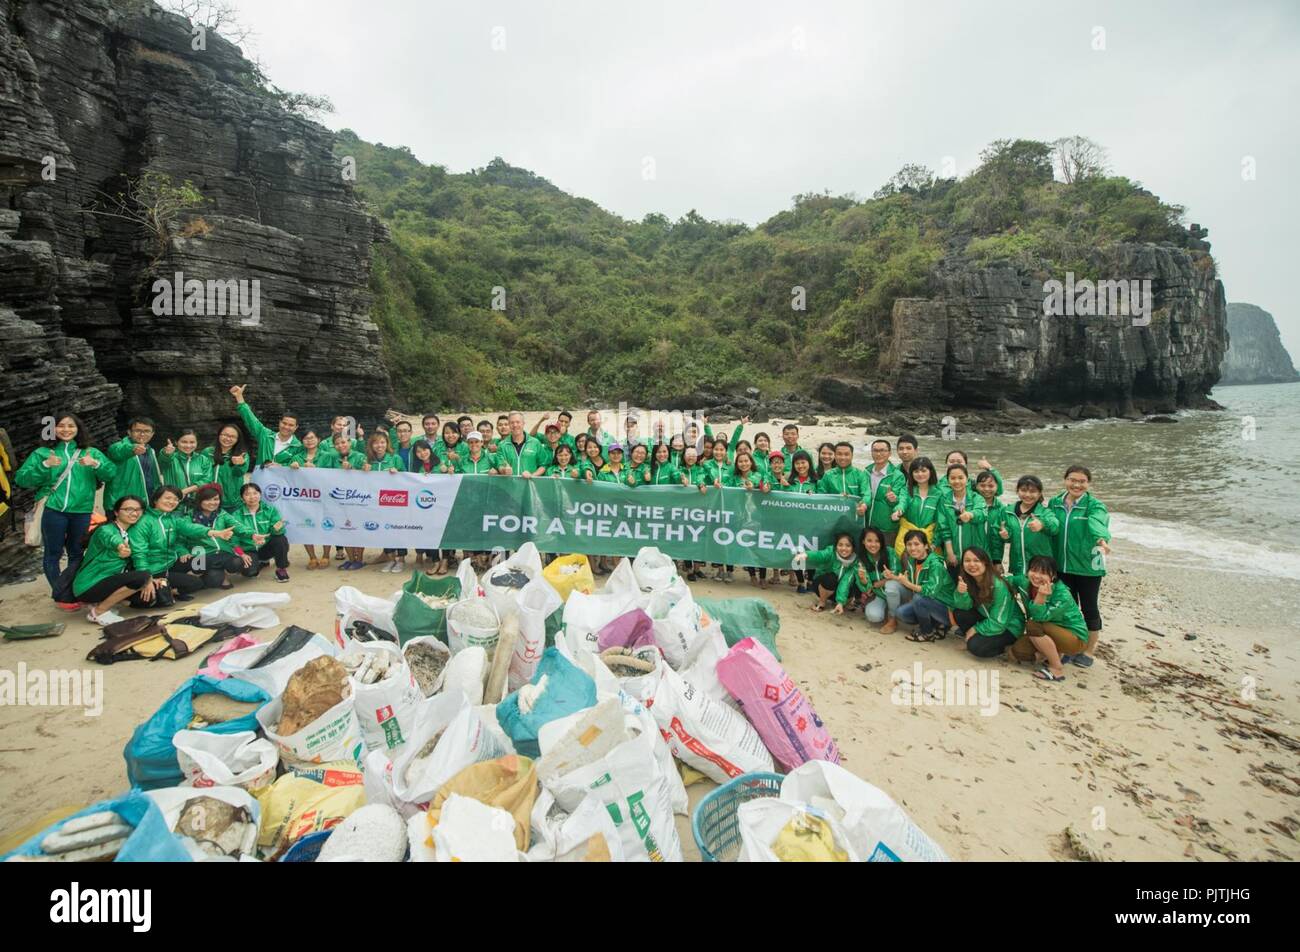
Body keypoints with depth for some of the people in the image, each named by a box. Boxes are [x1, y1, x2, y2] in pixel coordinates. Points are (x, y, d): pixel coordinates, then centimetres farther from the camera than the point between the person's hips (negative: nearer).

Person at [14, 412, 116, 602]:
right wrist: (45, 466, -15)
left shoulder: (91, 452, 11)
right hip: (53, 510, -2)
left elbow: (112, 473, 0)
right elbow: (21, 479, -1)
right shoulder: (42, 452, 7)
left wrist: (96, 464, -19)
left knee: (76, 552, 13)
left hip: (82, 511, 2)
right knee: (53, 553, 2)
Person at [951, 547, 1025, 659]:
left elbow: (998, 622, -23)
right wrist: (961, 593, -32)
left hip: (1009, 627, -6)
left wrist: (975, 629, -14)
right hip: (987, 619, 6)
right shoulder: (968, 581, -10)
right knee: (958, 612, -17)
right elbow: (964, 607, -13)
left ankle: (1006, 647, 1)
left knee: (975, 646, -25)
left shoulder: (998, 586, -28)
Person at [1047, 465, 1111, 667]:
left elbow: (1097, 523, -31)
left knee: (1089, 608, 9)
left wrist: (1101, 539, -49)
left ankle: (1089, 650, 26)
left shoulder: (1094, 506, -10)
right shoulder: (1055, 503, 5)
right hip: (1062, 565, 4)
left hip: (1087, 566, -4)